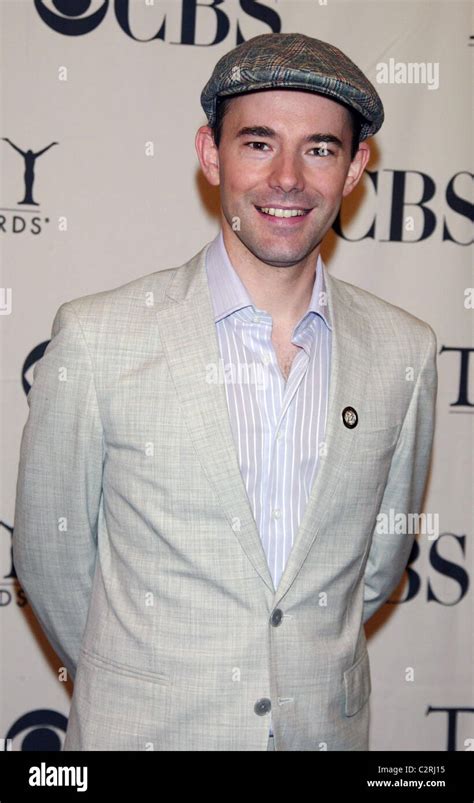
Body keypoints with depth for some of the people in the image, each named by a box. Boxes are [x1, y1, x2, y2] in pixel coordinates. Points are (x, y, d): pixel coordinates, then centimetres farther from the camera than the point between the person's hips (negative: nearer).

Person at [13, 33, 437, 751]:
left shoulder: (405, 350, -6)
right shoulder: (95, 337, -15)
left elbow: (382, 557, 6)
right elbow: (51, 555, -5)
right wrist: (132, 685, 5)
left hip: (328, 727, 3)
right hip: (141, 728, -2)